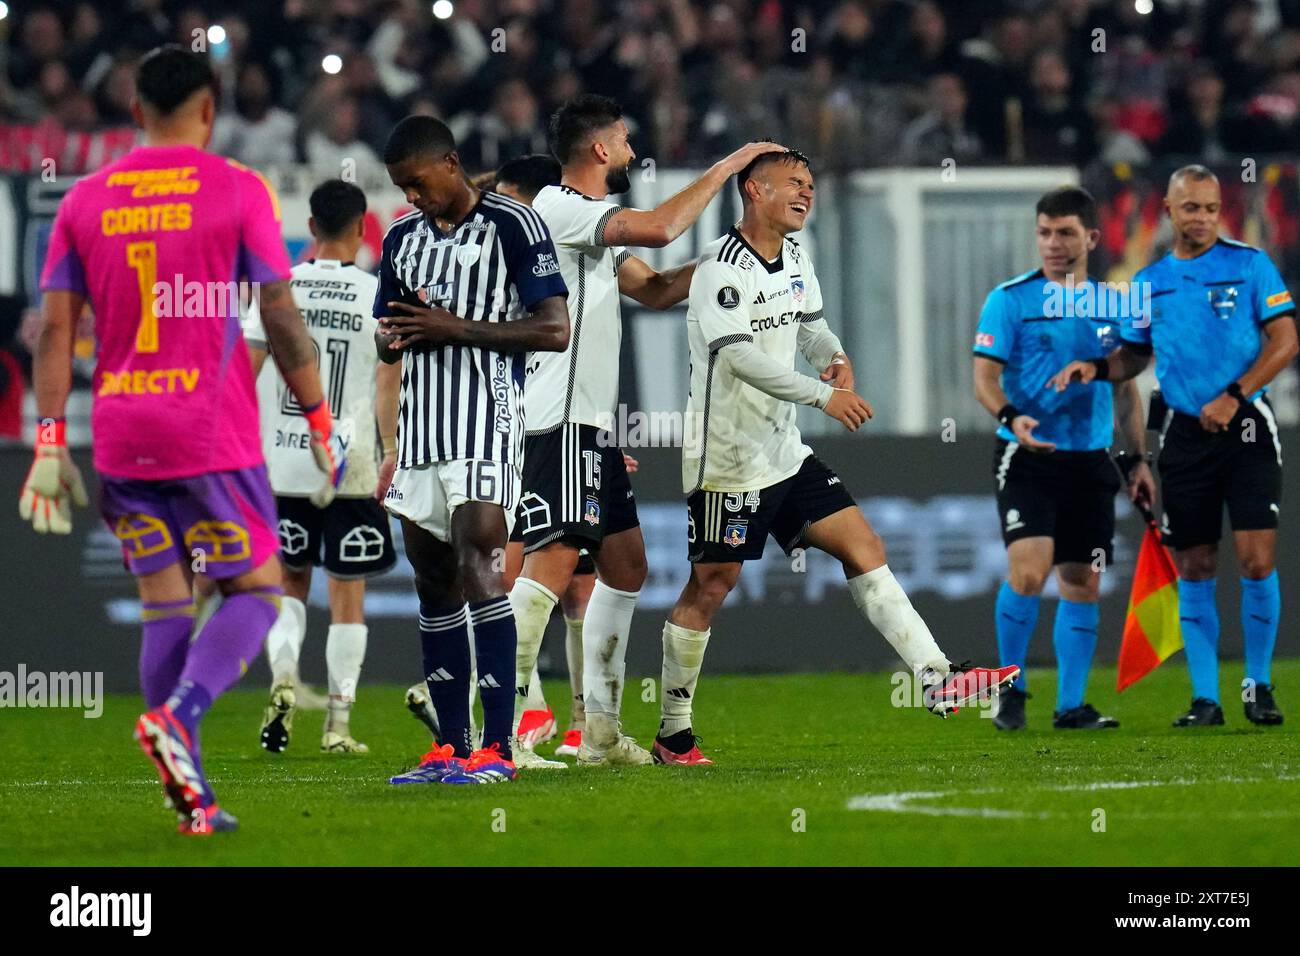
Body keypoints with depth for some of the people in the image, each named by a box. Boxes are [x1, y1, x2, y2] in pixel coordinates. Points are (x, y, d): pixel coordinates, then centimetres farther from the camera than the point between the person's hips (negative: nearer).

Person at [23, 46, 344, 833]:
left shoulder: (85, 201, 8)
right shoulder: (238, 190, -2)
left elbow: (55, 330, 5)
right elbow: (283, 319, -5)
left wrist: (50, 448, 6)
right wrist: (322, 425, 3)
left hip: (121, 440, 4)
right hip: (213, 432, -4)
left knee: (165, 606, 9)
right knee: (256, 591, 6)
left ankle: (193, 796, 3)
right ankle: (176, 716, -20)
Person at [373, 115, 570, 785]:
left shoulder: (513, 227, -5)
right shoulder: (402, 238, 17)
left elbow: (553, 330, -11)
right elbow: (387, 342, 26)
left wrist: (456, 329, -14)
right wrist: (394, 339, 1)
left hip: (486, 426, -7)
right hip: (420, 430, 7)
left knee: (479, 572, -15)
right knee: (434, 586, 5)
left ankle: (499, 747, -17)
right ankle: (450, 748, 8)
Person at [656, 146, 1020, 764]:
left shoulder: (795, 259, 11)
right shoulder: (721, 267, -17)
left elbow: (811, 327, 23)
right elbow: (740, 358, -25)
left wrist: (836, 358, 0)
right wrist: (823, 396, -27)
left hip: (786, 455, 8)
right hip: (727, 459, -8)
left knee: (863, 547, 0)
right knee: (712, 585, -3)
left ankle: (936, 679, -4)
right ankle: (673, 735, 7)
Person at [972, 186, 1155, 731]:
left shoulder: (1111, 307, 10)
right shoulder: (1010, 299, -3)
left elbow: (1125, 389, 18)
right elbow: (985, 377, -7)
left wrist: (1138, 459, 13)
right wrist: (1011, 416, -27)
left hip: (1090, 460, 4)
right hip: (1026, 460, -4)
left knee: (1082, 584, 3)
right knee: (1028, 571, -18)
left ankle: (1071, 706, 10)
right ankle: (1010, 689, 0)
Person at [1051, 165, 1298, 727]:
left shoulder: (1249, 264, -1)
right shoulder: (1151, 282, 10)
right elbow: (1134, 356, 20)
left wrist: (1233, 397, -14)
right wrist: (1094, 368, -1)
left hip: (1245, 426, -3)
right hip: (1184, 432, 3)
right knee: (1193, 569, 2)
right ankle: (1205, 698, 8)